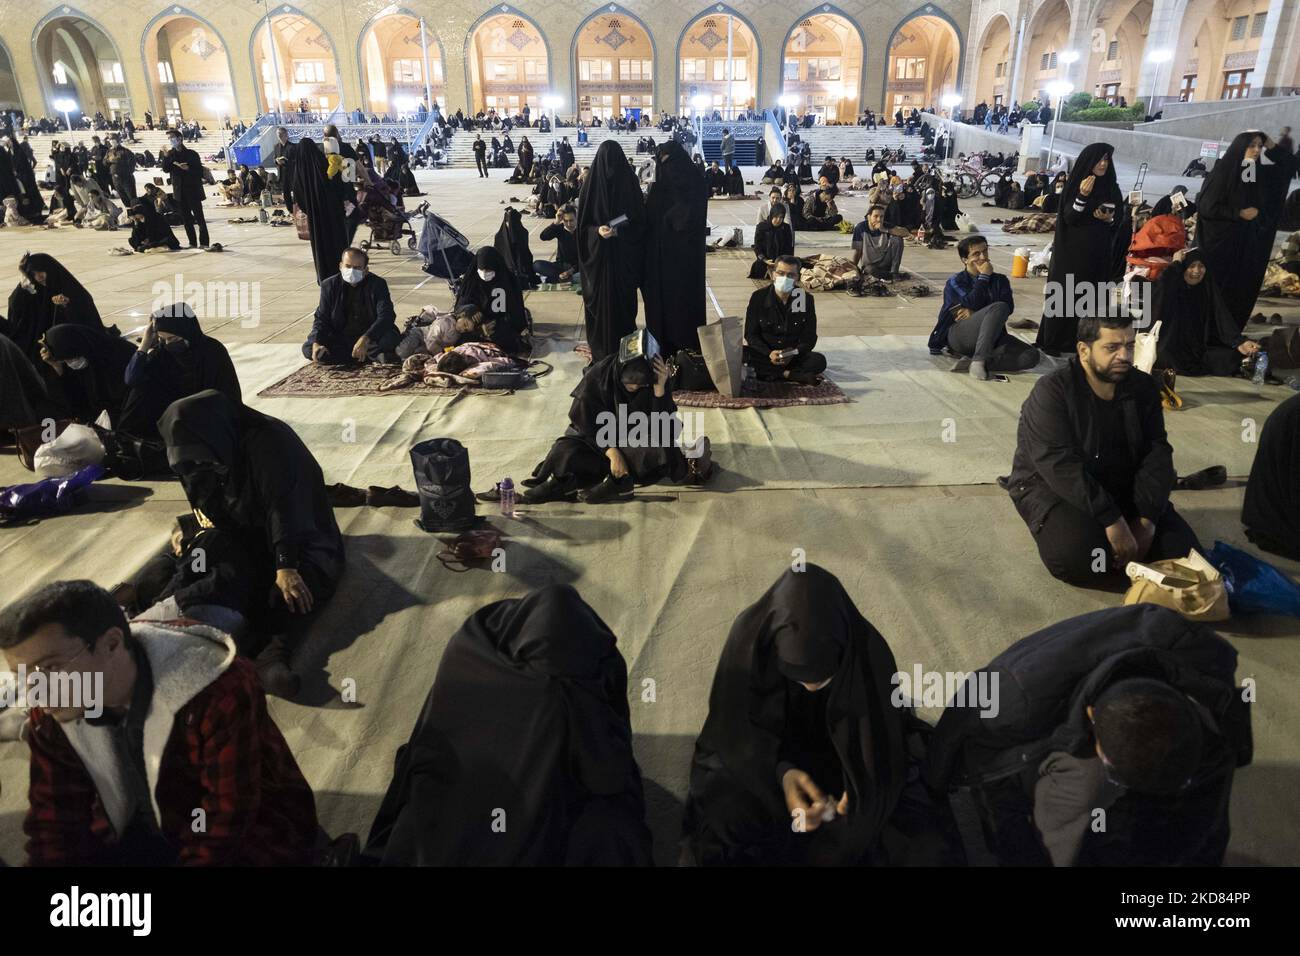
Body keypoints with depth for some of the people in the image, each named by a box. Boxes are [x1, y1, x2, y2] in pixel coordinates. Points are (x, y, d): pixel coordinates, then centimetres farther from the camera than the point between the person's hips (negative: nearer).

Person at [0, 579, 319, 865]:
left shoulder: (222, 694, -33)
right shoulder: (52, 715, -12)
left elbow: (224, 832, -28)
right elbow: (55, 823, -5)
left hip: (251, 835, -5)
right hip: (144, 831, 6)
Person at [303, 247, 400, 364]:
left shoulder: (377, 284, -8)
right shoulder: (329, 285, 0)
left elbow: (386, 316, -20)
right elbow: (321, 318, 1)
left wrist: (365, 339, -36)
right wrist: (316, 343, -21)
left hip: (370, 338, -4)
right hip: (340, 339, 4)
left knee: (391, 338, -35)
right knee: (308, 348, -21)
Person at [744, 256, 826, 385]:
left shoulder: (806, 299, -4)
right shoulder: (758, 297, -6)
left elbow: (809, 337, -1)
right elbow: (751, 334, -4)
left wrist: (793, 353, -22)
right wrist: (769, 354, -23)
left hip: (794, 356, 0)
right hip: (765, 354, 0)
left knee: (819, 361, -28)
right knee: (742, 354, -32)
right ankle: (789, 375, -26)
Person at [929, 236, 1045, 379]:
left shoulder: (1000, 280, 19)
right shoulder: (955, 281, 9)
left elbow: (1009, 307, 0)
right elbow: (972, 303, -9)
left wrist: (974, 314, -9)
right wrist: (984, 277, -1)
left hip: (991, 337, 4)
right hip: (960, 335, -4)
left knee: (1032, 356, -23)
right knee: (999, 308, -34)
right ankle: (979, 360, -37)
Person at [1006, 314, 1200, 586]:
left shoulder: (1143, 387, 1)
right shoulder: (1052, 391, -18)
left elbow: (1157, 453, -4)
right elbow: (1061, 465, -26)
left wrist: (1146, 517, -19)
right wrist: (1111, 520, -31)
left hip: (1122, 488, 6)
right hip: (1053, 488, -5)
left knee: (1182, 550, -11)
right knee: (1077, 556, -32)